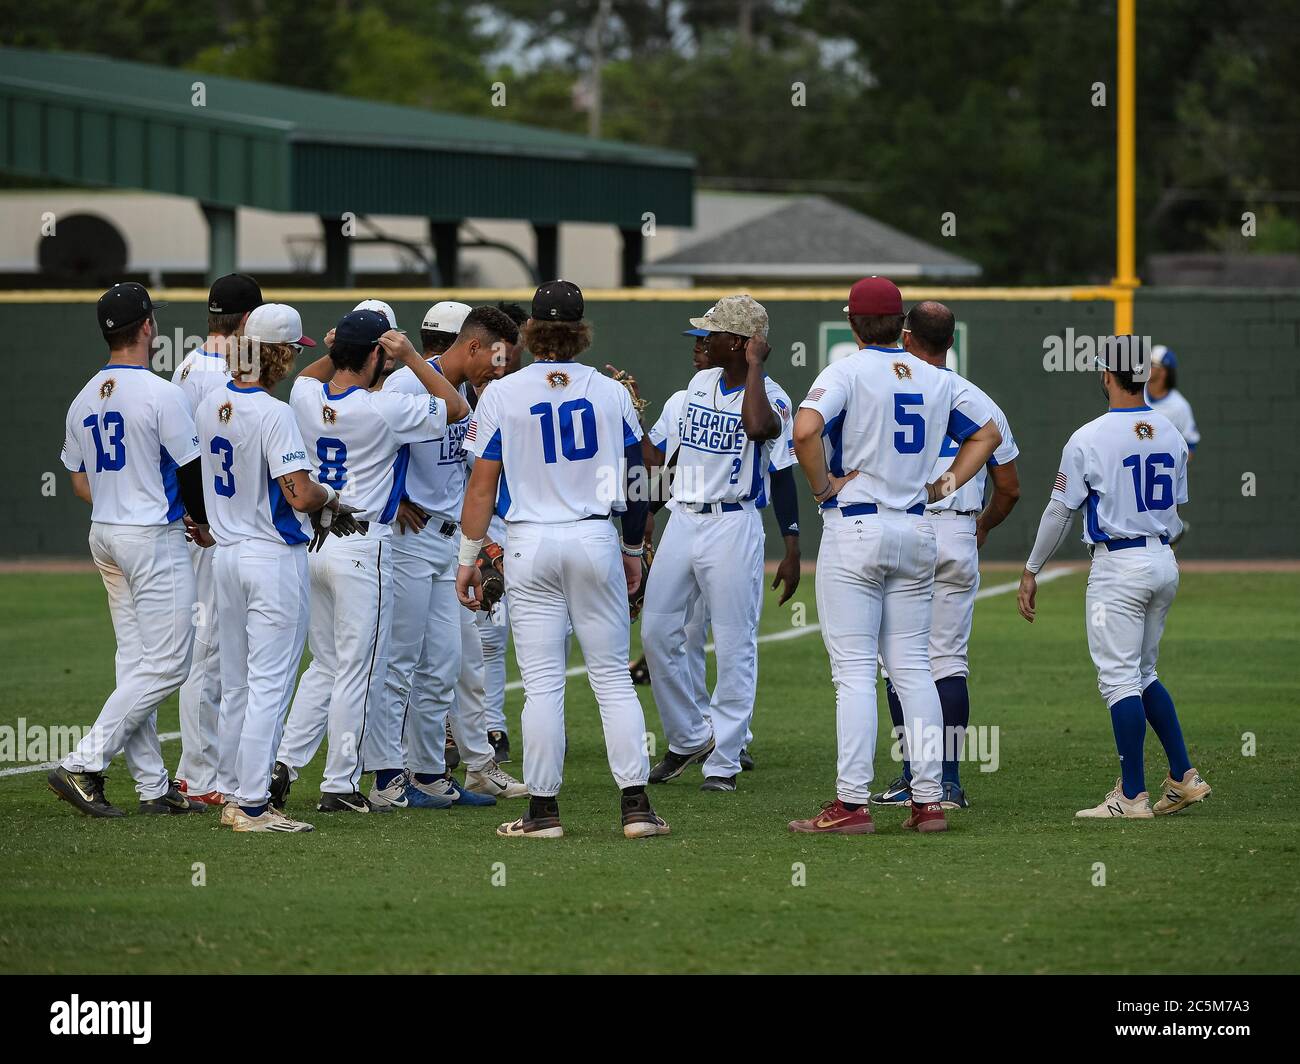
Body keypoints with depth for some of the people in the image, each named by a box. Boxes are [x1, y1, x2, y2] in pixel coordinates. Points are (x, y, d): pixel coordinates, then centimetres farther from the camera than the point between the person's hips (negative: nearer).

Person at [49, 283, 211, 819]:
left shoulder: (83, 400, 7)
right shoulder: (162, 394, -15)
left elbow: (80, 482, 12)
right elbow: (191, 473, -11)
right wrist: (203, 520, 7)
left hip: (104, 534, 8)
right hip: (155, 538, -8)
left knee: (136, 663, 11)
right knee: (167, 664, -5)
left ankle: (153, 787, 12)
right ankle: (82, 765, -13)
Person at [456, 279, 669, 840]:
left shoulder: (502, 394, -3)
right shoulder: (610, 392, 3)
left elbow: (483, 483, -3)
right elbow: (634, 477, 7)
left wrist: (468, 556, 4)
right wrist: (633, 550, 18)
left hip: (531, 544, -1)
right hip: (596, 540, 1)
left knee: (542, 683, 0)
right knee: (613, 676, 6)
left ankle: (543, 809, 2)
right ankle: (636, 804, 1)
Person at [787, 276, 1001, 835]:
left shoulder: (846, 371, -8)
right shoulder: (938, 380, 10)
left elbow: (806, 430, -25)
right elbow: (987, 432, 20)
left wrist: (822, 486, -11)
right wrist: (943, 486, 14)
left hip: (854, 530, -5)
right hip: (917, 531, 5)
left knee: (853, 669, -6)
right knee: (912, 667, 9)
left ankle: (852, 803, -10)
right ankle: (928, 801, 5)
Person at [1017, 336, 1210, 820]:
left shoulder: (1089, 439, -11)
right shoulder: (1172, 435, 7)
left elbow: (1060, 511, -6)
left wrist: (1031, 571, 3)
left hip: (1117, 564, -7)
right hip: (1165, 564, 7)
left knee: (1119, 678, -5)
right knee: (1143, 675, 18)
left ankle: (1132, 796, -9)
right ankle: (1183, 777, 13)